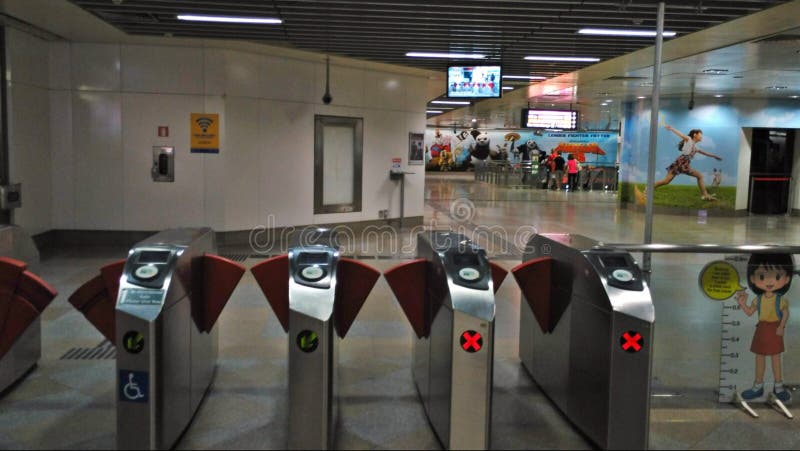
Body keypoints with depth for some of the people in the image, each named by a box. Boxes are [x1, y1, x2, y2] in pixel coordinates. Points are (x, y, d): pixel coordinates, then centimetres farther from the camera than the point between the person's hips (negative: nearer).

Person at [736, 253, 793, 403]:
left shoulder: (781, 300, -11)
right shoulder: (758, 299, -3)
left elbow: (786, 313, -5)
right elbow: (749, 312, 7)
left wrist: (781, 326, -17)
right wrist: (742, 303, -7)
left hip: (775, 330, -3)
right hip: (761, 330, 3)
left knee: (776, 358, 6)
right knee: (759, 358, 10)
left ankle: (778, 386, 22)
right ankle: (758, 386, 21)